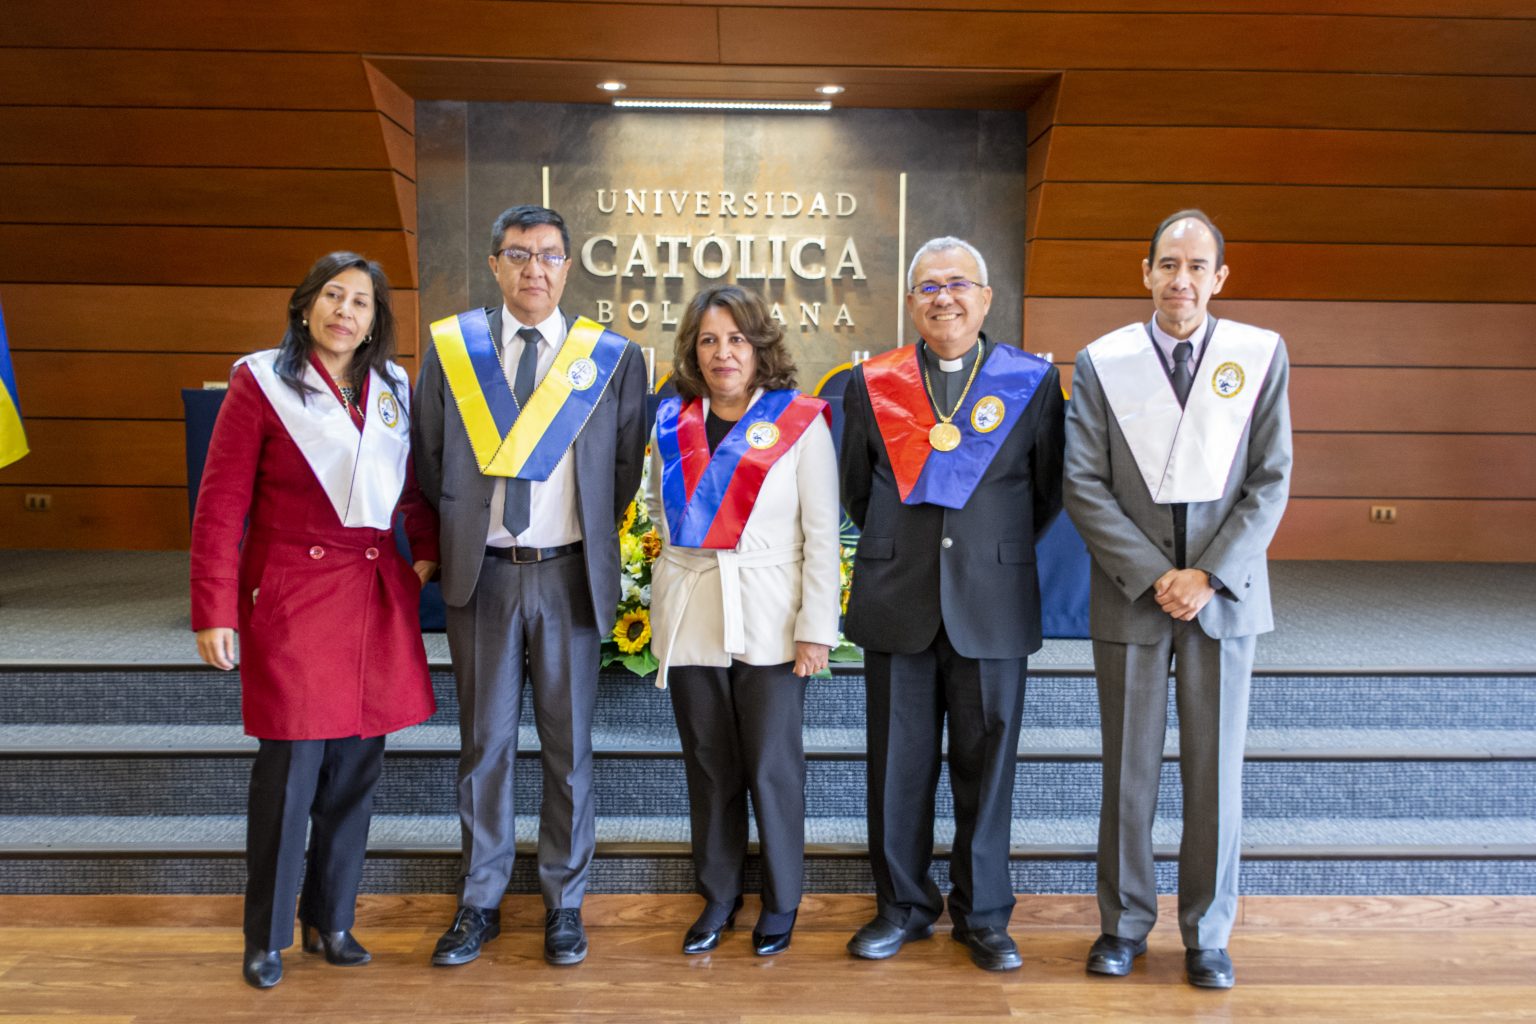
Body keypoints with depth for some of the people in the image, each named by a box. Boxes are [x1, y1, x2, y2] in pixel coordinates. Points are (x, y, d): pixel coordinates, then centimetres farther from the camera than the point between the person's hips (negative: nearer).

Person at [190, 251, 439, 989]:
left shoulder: (395, 391, 9)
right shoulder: (261, 382, -3)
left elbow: (417, 488, 19)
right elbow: (220, 506, -5)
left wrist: (425, 555, 3)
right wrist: (214, 613, -8)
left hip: (377, 598, 4)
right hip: (292, 594, -4)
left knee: (356, 767, 9)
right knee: (291, 767, -2)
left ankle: (331, 920, 25)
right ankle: (266, 938, 16)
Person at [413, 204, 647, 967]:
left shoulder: (613, 358, 1)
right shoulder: (450, 348, 4)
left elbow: (625, 465, 8)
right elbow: (429, 456, 10)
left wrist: (592, 537, 6)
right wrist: (462, 530, 8)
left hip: (569, 574, -1)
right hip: (481, 573, 1)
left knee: (568, 744, 8)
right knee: (484, 743, 10)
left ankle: (564, 903, 22)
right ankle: (479, 903, 24)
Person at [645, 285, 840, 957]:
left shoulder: (801, 422, -4)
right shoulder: (672, 423, 7)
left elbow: (822, 534, -5)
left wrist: (816, 627, -10)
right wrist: (682, 544, 6)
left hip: (770, 623, -3)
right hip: (689, 618, 4)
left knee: (772, 767, 3)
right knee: (708, 766, 12)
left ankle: (780, 902, 21)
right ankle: (717, 896, 26)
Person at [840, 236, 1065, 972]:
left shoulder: (1033, 381, 2)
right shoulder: (871, 383, 5)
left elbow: (1048, 491, 9)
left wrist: (996, 553, 11)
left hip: (992, 606, -1)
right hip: (897, 605, 1)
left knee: (987, 765, 7)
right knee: (898, 765, 8)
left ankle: (983, 916, 23)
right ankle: (902, 906, 25)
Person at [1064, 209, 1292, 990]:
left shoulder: (1262, 355, 2)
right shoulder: (1102, 361, 1)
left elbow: (1271, 482, -1)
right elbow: (1083, 485, -4)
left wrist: (1209, 575, -11)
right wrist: (1152, 575, -12)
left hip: (1224, 593, 1)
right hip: (1131, 595, 0)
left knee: (1216, 770, 7)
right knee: (1129, 769, 8)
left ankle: (1208, 934, 23)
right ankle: (1124, 923, 24)